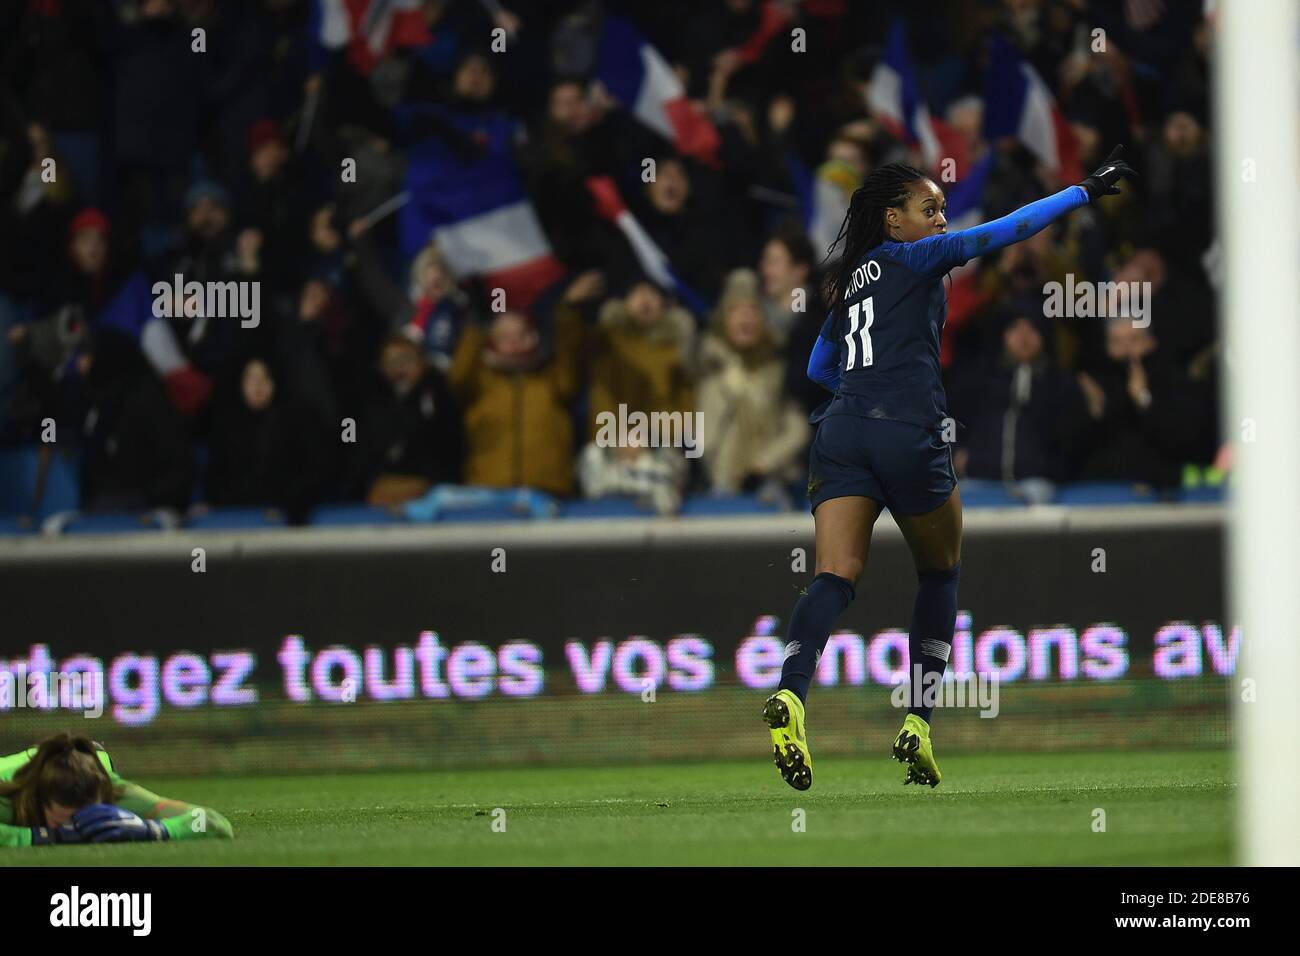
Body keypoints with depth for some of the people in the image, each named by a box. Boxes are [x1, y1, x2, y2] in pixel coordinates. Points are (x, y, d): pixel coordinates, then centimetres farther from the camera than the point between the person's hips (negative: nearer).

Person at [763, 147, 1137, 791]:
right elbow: (1004, 231, 1)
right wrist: (1085, 190, 7)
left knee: (836, 576, -10)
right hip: (909, 436, -5)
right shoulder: (913, 259, 5)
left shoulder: (851, 280, 23)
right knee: (941, 572, 18)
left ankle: (790, 694, -38)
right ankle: (918, 723, 11)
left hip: (841, 427, 5)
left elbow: (819, 367, 32)